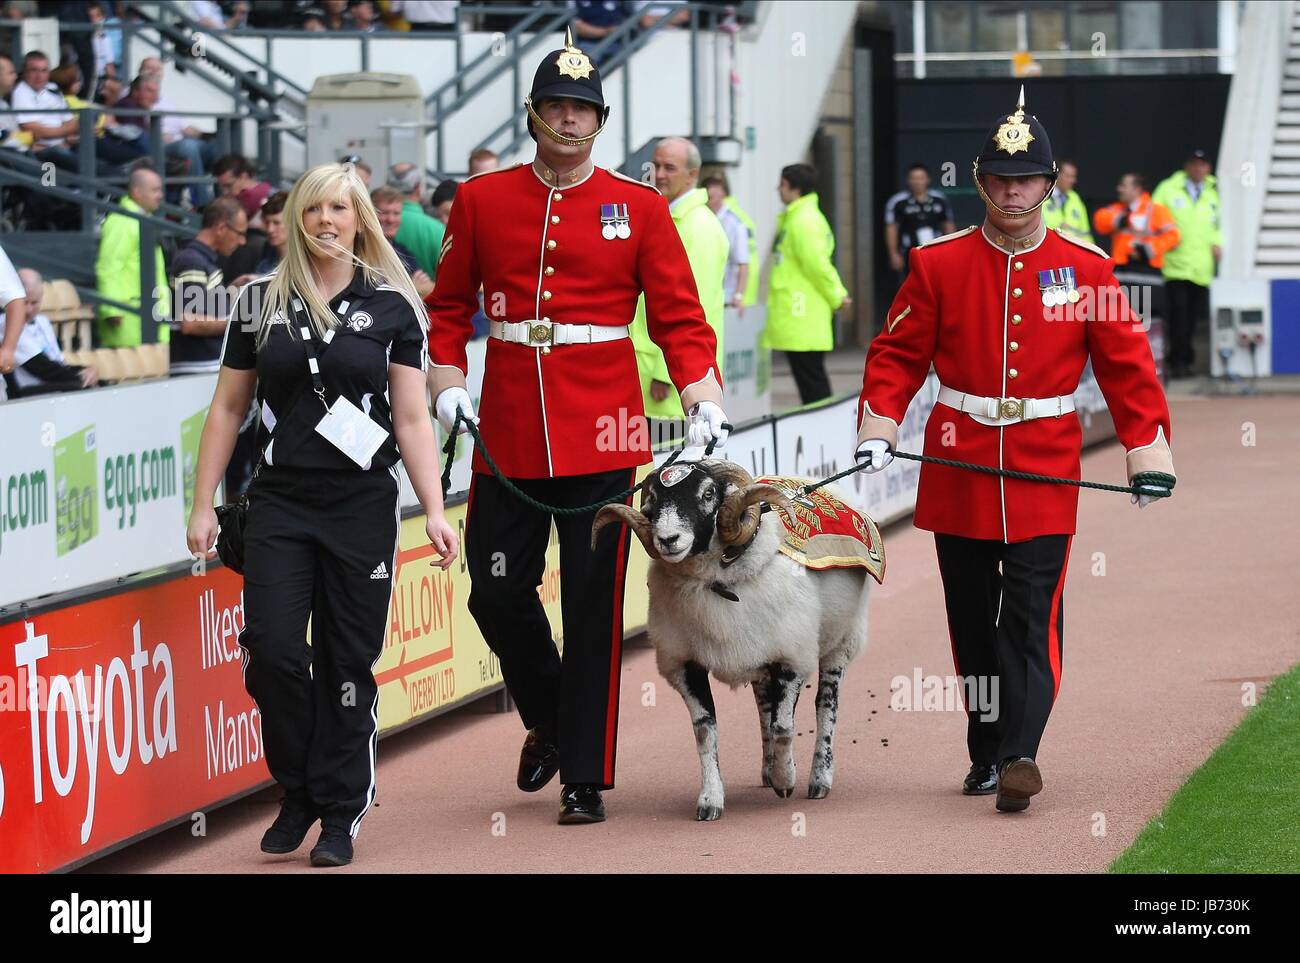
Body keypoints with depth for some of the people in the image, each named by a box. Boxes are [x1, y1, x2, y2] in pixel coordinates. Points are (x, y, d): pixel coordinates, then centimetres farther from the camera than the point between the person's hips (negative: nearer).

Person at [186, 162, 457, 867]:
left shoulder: (391, 307, 2)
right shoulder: (261, 301, 6)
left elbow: (412, 420, 2)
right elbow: (227, 408, 10)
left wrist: (434, 511, -6)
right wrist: (203, 505, 6)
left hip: (363, 505, -1)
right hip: (280, 504, 1)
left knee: (348, 663, 2)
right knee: (273, 651, -10)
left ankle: (340, 815, 13)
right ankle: (297, 793, 11)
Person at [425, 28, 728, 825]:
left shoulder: (639, 208, 3)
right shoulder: (482, 200, 7)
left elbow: (680, 317, 1)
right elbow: (449, 305, 12)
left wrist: (704, 398, -12)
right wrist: (448, 383, -2)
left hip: (602, 438, -2)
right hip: (508, 438, 2)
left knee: (594, 606, -1)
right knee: (497, 593, 3)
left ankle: (585, 776, 7)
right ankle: (550, 722, 30)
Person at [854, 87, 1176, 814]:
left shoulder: (1085, 267, 1)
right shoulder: (939, 264, 1)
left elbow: (1127, 364, 3)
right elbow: (897, 353, 4)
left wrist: (1150, 453, -2)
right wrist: (877, 432, -8)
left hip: (1044, 474, -1)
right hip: (959, 472, 1)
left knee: (1034, 617, -10)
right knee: (973, 619, 9)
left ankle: (1019, 755, -14)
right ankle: (986, 753, 20)